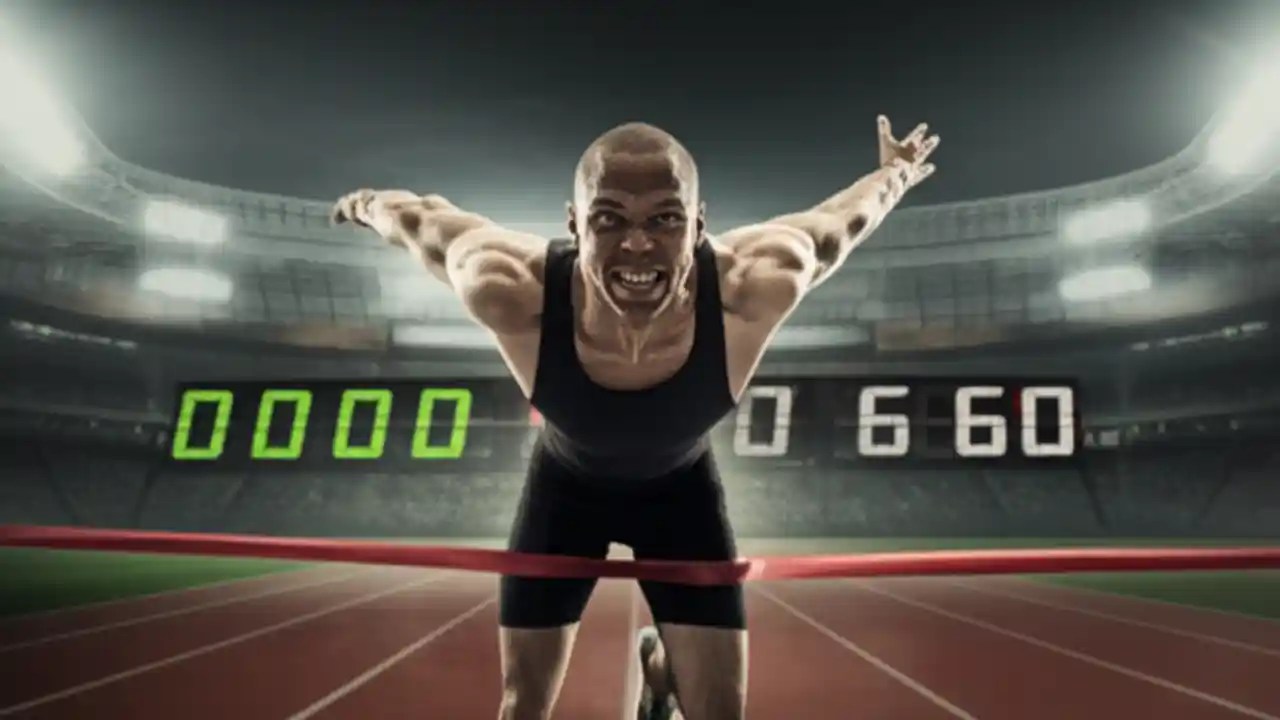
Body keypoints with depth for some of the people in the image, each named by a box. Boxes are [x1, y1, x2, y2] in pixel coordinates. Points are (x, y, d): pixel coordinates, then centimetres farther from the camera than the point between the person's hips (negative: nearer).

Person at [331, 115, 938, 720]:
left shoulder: (756, 286, -39)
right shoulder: (511, 290, -40)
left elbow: (841, 219, -16)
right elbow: (420, 218, -18)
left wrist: (895, 172, 6)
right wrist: (369, 203, 6)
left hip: (680, 488, 1)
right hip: (566, 486, 0)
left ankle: (660, 667, 44)